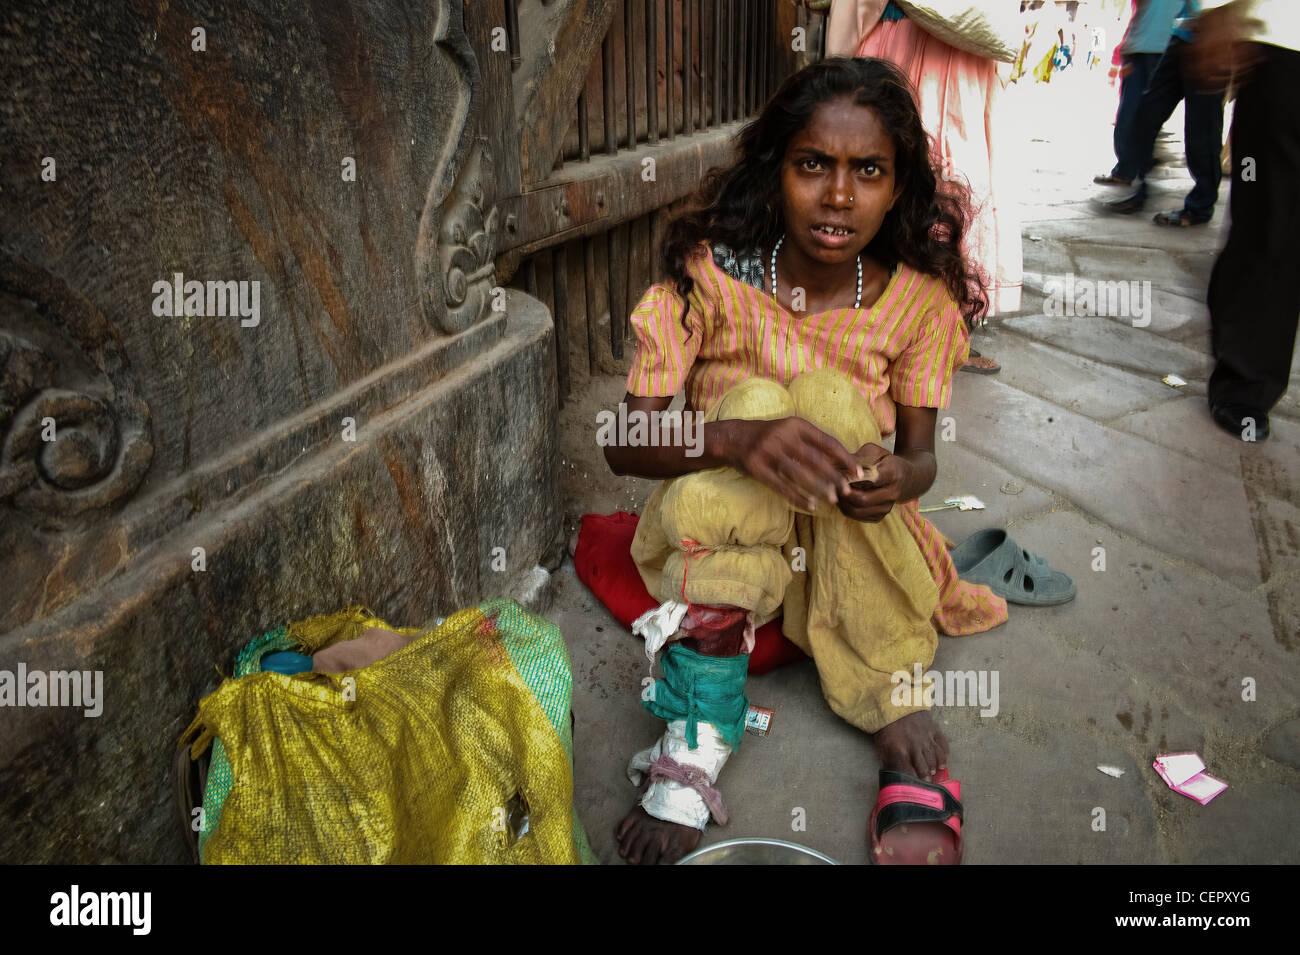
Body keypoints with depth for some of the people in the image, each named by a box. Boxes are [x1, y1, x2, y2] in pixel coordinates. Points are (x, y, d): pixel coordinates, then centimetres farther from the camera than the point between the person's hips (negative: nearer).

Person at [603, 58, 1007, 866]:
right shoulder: (710, 274, -15)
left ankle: (884, 686, -18)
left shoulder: (919, 301, -9)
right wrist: (739, 439, -41)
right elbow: (625, 445, -20)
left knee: (822, 397, -26)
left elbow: (920, 454, -3)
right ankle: (701, 741, -31)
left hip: (855, 547, 1)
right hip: (724, 539, -1)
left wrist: (896, 477, -30)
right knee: (756, 400, -29)